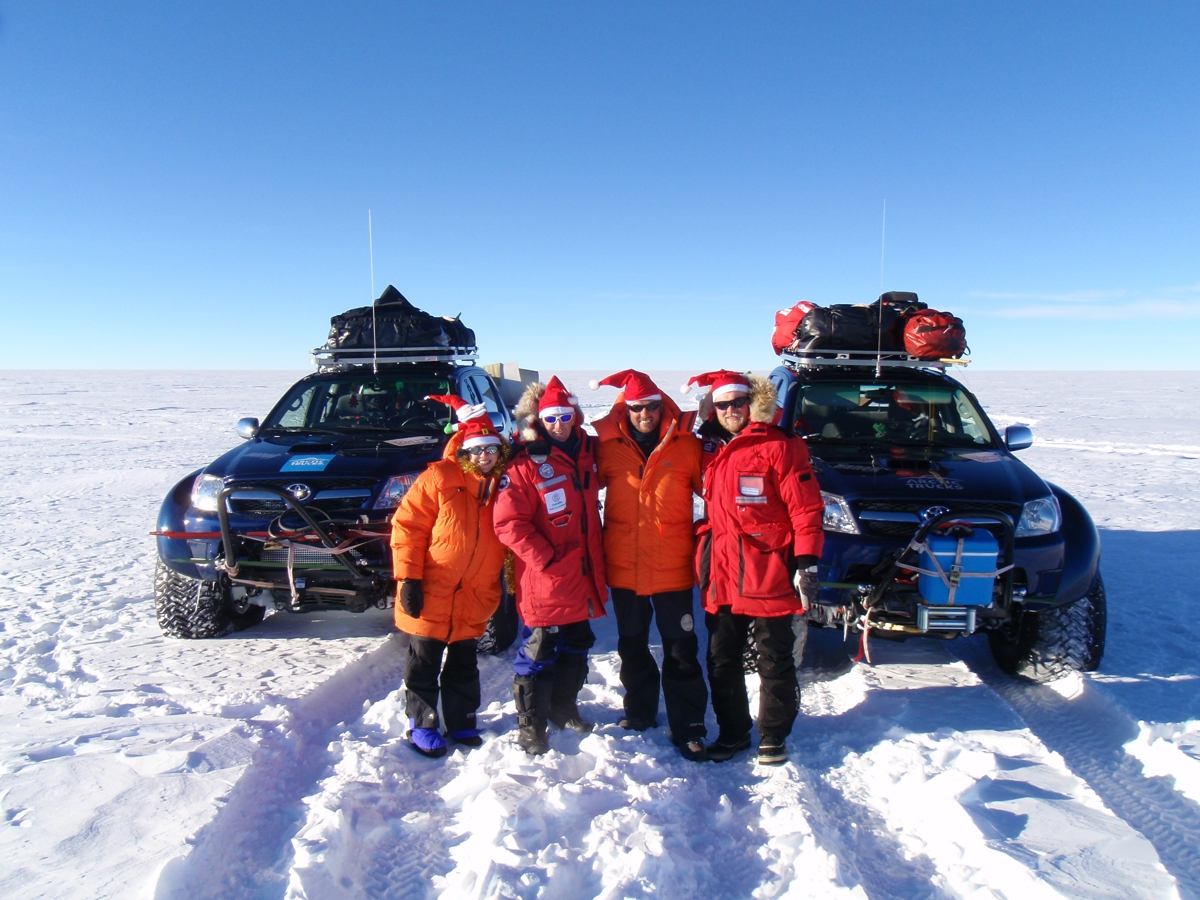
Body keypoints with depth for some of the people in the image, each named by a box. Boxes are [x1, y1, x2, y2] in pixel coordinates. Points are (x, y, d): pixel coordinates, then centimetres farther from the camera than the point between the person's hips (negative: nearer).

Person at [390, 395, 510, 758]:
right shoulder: (439, 478, -10)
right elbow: (407, 526, -11)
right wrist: (408, 578, -16)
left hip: (473, 602, 4)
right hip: (429, 598, -4)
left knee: (463, 667, 18)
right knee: (424, 666, 9)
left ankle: (461, 723, 32)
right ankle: (421, 727, 25)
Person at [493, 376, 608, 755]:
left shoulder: (585, 453, 8)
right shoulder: (525, 465, -12)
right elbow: (508, 523, -17)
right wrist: (545, 558, -19)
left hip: (583, 576, 7)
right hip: (546, 581, -7)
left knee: (577, 648, 19)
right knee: (539, 653, 4)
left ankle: (563, 707, 38)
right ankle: (531, 725, 20)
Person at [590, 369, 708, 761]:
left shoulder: (686, 445, -5)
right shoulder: (608, 446, -1)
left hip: (672, 568, -2)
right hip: (623, 567, 2)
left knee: (681, 651, 4)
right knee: (632, 647, 18)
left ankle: (688, 727, 17)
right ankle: (640, 712, 37)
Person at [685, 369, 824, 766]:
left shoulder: (779, 447, -8)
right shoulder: (710, 451, 10)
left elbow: (806, 509, -10)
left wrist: (806, 563, -16)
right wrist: (703, 561, 16)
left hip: (768, 576, -5)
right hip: (720, 577, 6)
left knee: (774, 662, 9)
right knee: (721, 661, 15)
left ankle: (773, 737, 26)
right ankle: (732, 732, 32)